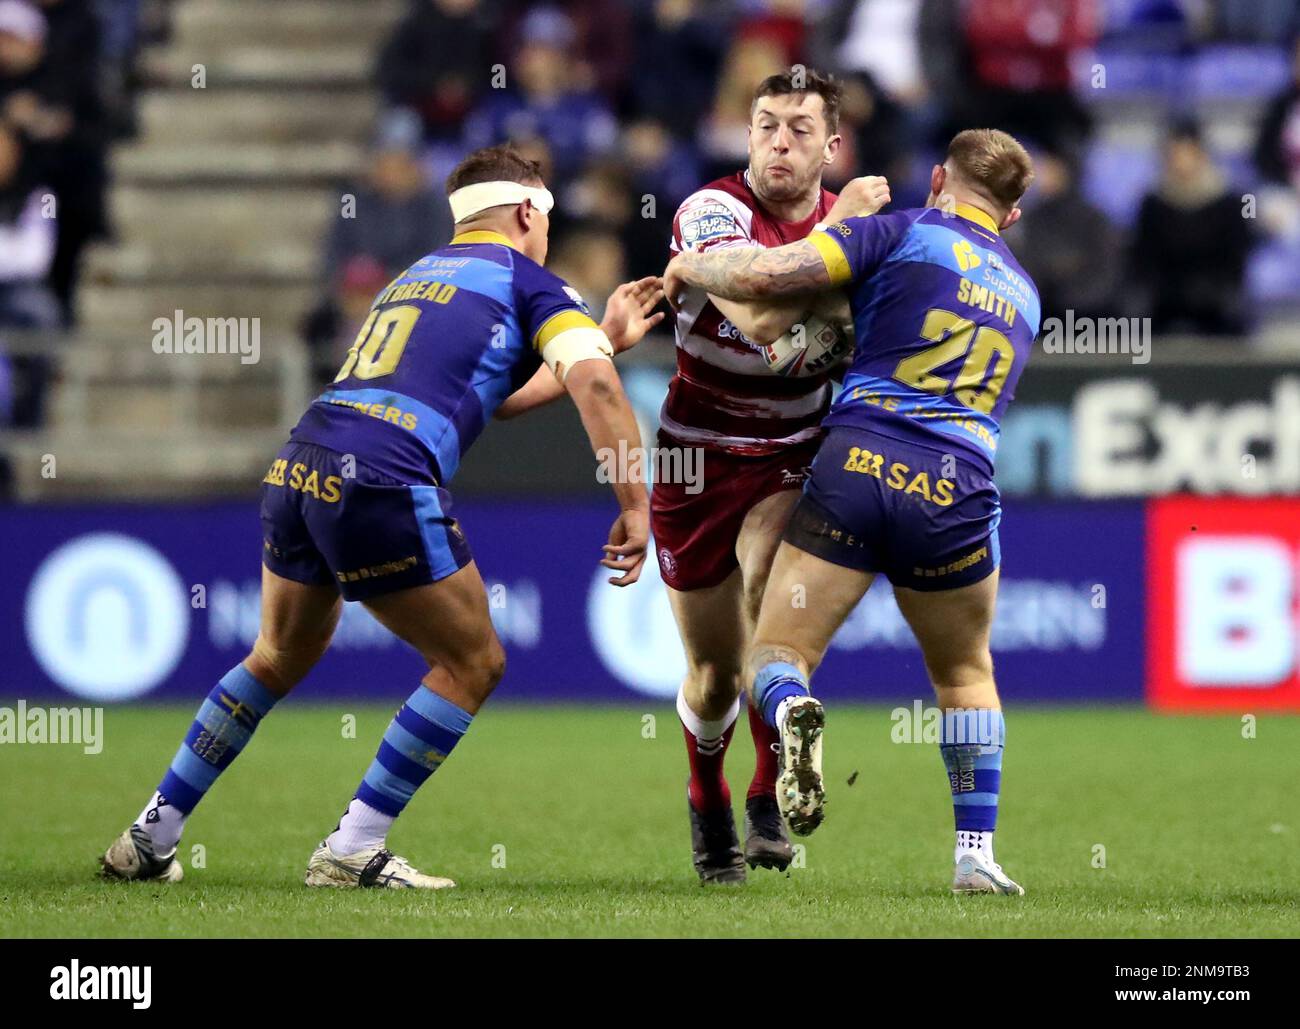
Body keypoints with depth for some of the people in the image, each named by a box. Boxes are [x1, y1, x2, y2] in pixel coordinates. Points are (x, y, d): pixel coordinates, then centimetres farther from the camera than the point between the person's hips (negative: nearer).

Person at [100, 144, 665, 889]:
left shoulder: (417, 275, 30)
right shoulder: (530, 283, 8)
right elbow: (593, 384, -8)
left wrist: (608, 337, 43)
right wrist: (634, 504, -6)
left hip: (298, 467, 7)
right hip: (383, 483, -7)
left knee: (280, 659, 26)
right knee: (473, 665, 8)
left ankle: (151, 840, 26)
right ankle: (353, 851, 4)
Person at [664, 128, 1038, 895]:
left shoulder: (905, 233, 6)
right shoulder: (1023, 293, 25)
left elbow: (767, 275, -5)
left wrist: (689, 271, 14)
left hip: (856, 465, -3)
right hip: (956, 493, 3)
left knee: (776, 654, 6)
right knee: (966, 674, 25)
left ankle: (792, 709, -29)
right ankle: (978, 853, 16)